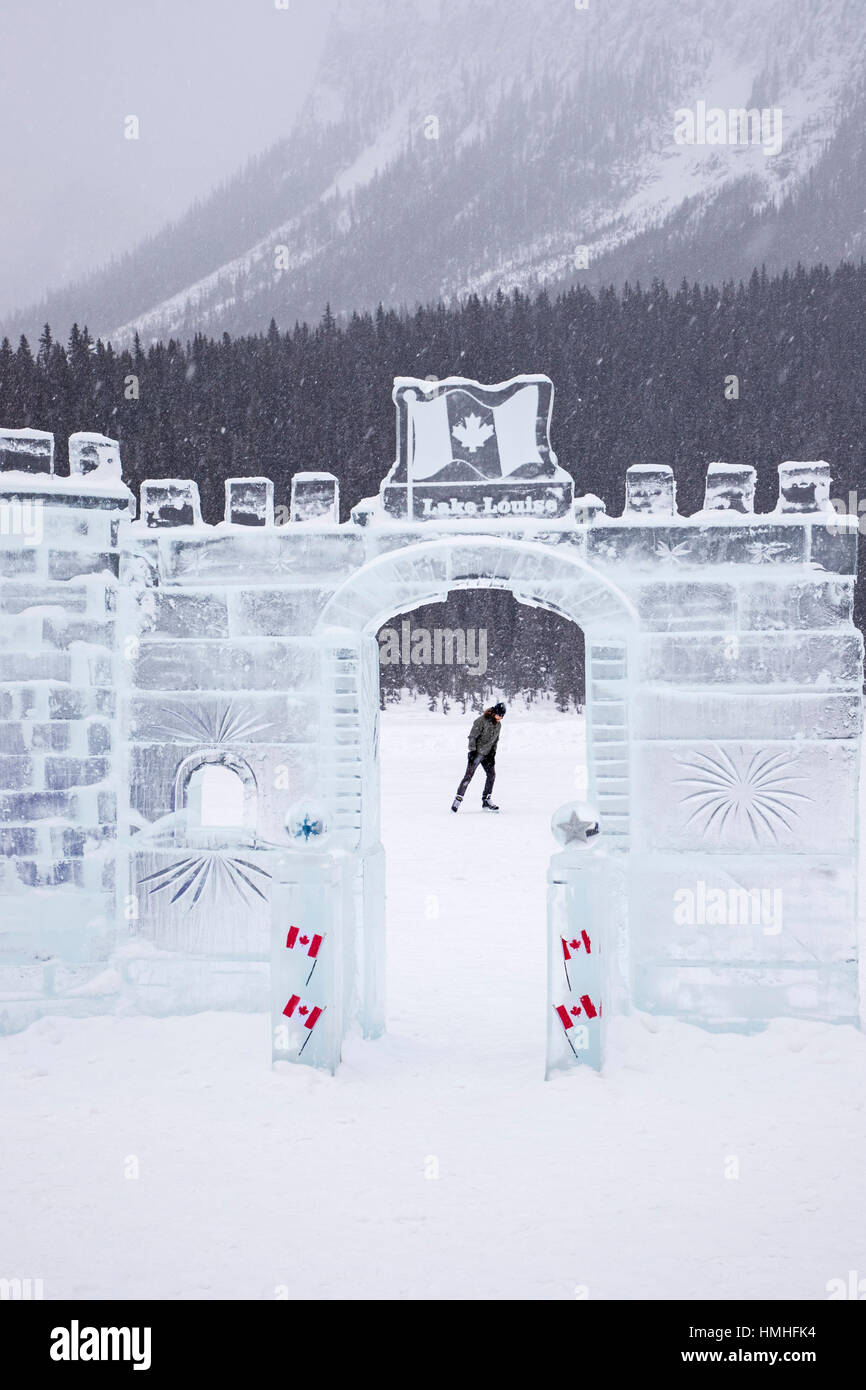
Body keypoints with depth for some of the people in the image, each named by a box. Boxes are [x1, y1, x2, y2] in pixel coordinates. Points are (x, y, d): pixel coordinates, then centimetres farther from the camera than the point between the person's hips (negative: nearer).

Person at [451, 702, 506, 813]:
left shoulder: (498, 724, 7)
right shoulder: (481, 720, -16)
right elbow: (472, 736, -14)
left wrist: (493, 754, 7)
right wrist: (472, 751, -17)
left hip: (487, 754, 7)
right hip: (477, 753, -7)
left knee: (492, 774, 3)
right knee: (468, 775, -11)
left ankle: (486, 801, 11)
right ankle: (458, 799, -7)